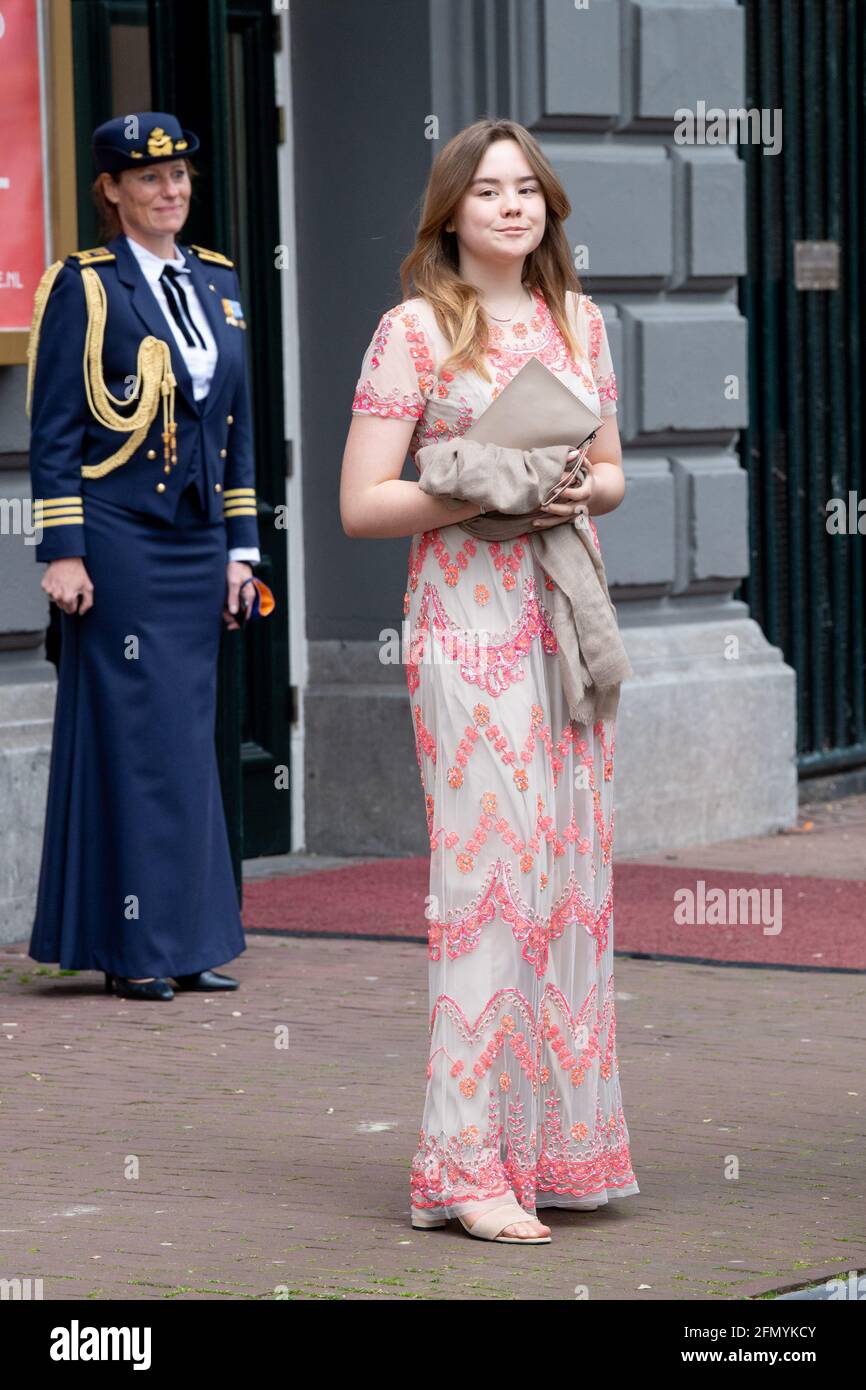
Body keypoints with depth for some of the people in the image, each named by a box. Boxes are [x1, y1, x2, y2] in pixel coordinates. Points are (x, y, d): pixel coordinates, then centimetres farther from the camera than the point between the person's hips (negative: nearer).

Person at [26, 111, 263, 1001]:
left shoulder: (216, 283, 13)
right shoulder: (84, 287, -5)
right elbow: (53, 432, -7)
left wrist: (240, 546, 13)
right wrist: (62, 551, -13)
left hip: (197, 545, 6)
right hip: (120, 544, -6)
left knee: (188, 737, 8)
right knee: (129, 736, -4)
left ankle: (184, 943, 14)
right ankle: (128, 948, 2)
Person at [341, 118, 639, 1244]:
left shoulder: (579, 321, 13)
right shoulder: (416, 329, -3)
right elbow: (361, 503, -6)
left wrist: (583, 490, -3)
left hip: (570, 625, 6)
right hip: (470, 633, -6)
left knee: (571, 874, 6)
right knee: (489, 873, -10)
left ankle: (556, 1144, 15)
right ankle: (467, 1166, -7)